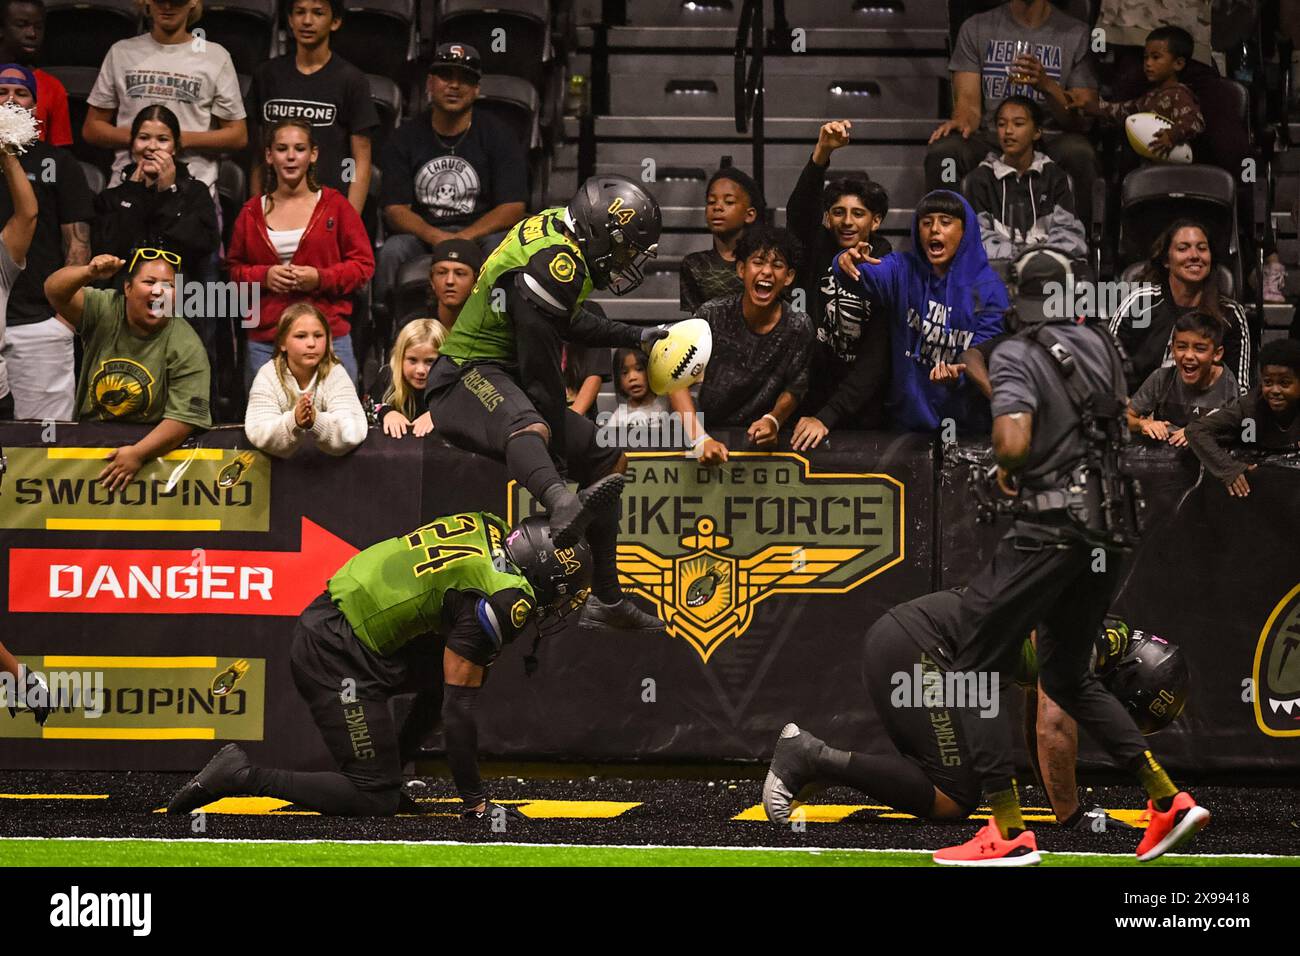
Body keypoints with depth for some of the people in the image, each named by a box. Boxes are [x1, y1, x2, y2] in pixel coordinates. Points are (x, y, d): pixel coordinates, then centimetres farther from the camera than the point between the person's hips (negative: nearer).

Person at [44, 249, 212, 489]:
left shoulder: (187, 349, -10)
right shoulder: (104, 310, -3)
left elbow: (184, 418, -14)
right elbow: (55, 292, -17)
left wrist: (138, 453, -28)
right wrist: (89, 273, -39)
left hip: (154, 445, -3)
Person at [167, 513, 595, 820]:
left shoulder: (488, 527, 8)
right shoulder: (498, 600, -16)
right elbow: (460, 705, -12)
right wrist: (475, 801, -4)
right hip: (338, 660, -9)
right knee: (375, 802, -4)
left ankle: (391, 768, 20)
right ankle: (244, 777, -7)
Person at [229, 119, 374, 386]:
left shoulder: (335, 206, 5)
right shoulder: (252, 212, 10)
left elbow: (363, 264, 4)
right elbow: (234, 269, 13)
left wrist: (320, 278, -11)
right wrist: (263, 276, -8)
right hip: (264, 341, 2)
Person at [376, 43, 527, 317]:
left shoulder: (497, 136, 4)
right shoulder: (404, 138, 8)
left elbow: (513, 208, -4)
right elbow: (395, 210, -2)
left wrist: (462, 239, -20)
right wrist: (437, 238, -23)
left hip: (480, 233, -1)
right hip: (421, 236, 1)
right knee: (392, 251, -30)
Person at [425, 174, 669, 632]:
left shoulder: (557, 226, 10)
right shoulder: (553, 265, -22)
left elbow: (569, 321, 29)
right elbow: (540, 370, -20)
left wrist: (636, 337, 34)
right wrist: (559, 453, -15)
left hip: (509, 380, 11)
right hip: (468, 375, -11)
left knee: (609, 460, 14)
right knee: (529, 429, -43)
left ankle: (606, 601, 20)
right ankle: (564, 506, -76)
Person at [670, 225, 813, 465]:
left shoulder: (798, 328, -7)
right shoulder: (713, 316, -8)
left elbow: (794, 390, 6)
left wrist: (773, 420, -17)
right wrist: (700, 439, -26)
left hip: (763, 444, 0)